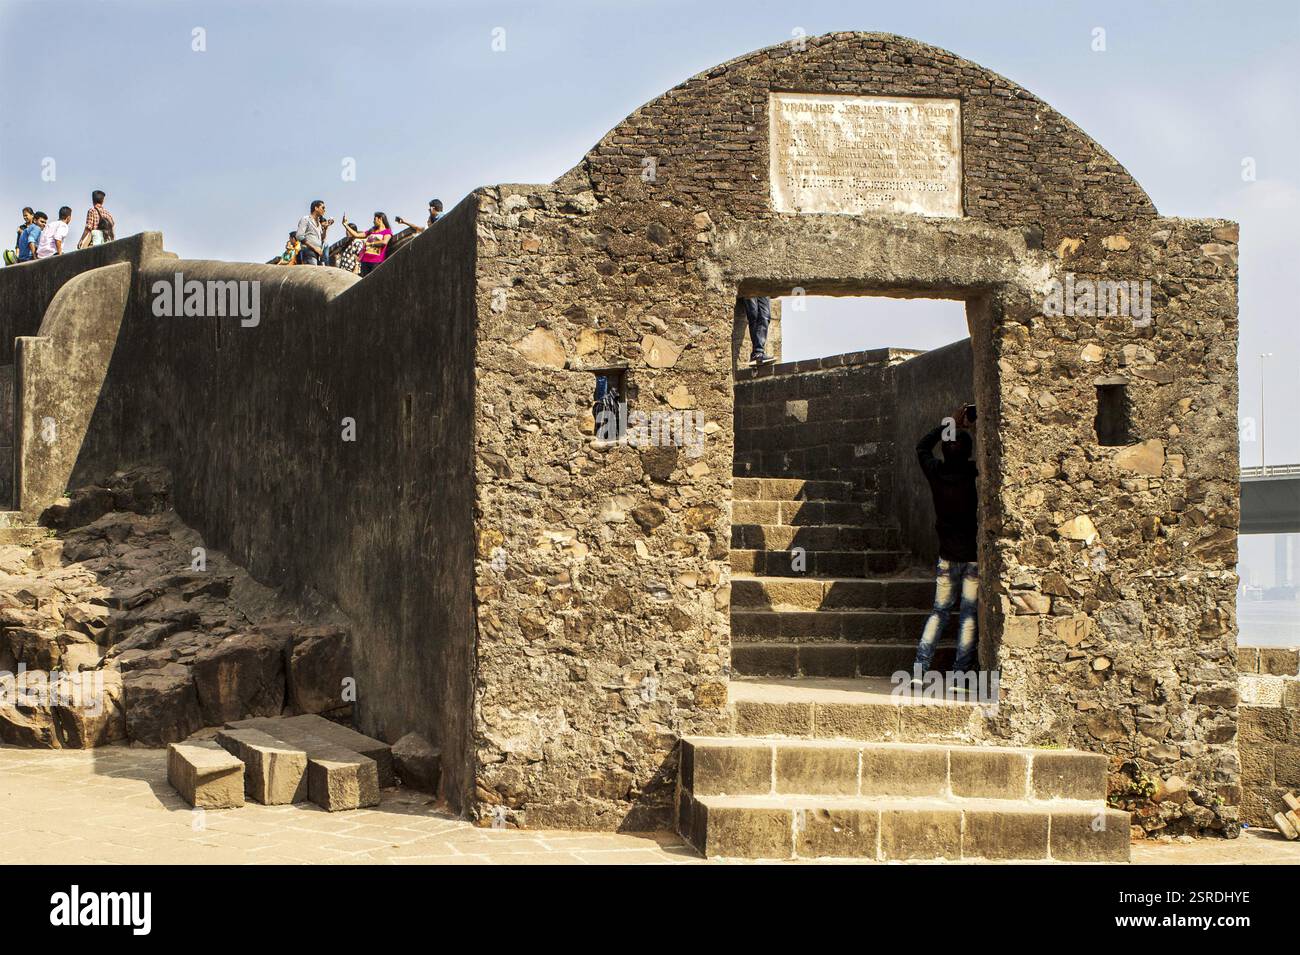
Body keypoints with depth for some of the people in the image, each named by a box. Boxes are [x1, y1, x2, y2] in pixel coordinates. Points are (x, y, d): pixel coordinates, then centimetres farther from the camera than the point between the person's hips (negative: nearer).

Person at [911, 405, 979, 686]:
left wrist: (950, 423, 17)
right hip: (975, 555, -3)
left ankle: (920, 668, 4)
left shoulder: (936, 473, -5)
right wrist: (973, 419, 5)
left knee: (939, 611, 13)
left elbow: (922, 446, 14)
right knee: (969, 615, 3)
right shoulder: (975, 474, -14)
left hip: (948, 555, 3)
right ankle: (959, 673, -1)